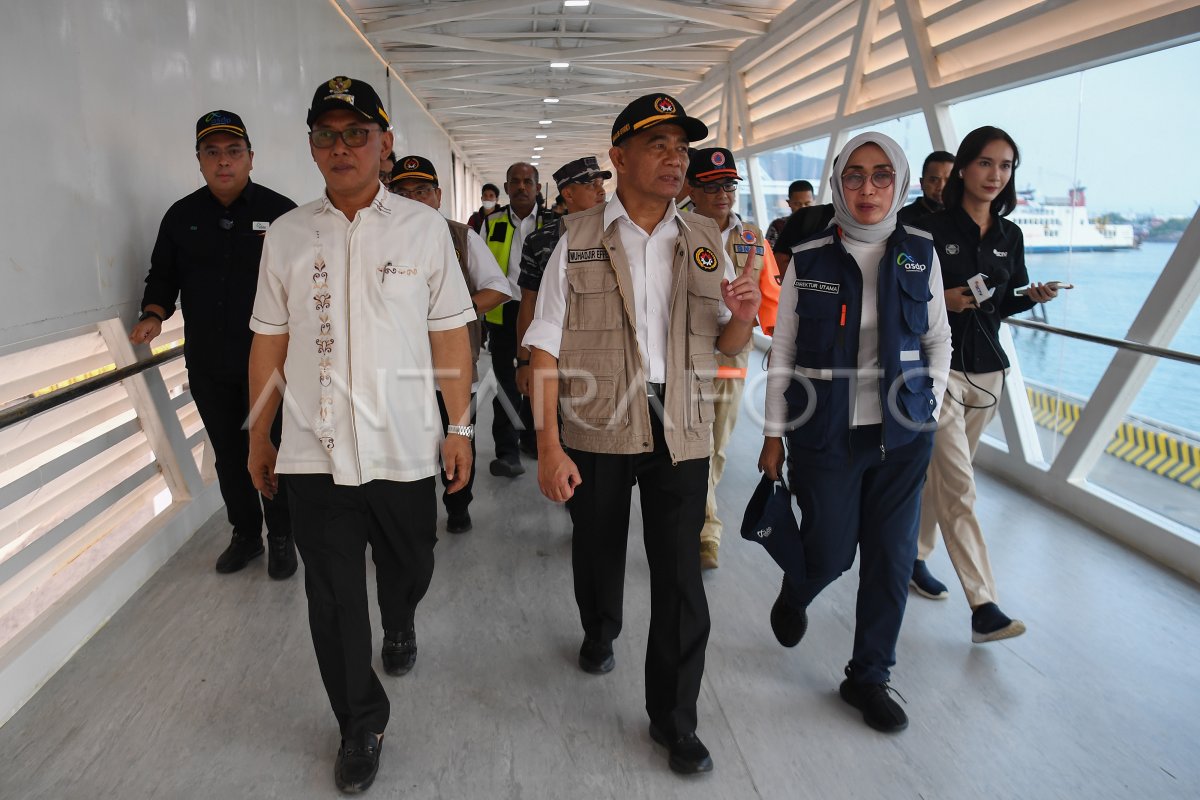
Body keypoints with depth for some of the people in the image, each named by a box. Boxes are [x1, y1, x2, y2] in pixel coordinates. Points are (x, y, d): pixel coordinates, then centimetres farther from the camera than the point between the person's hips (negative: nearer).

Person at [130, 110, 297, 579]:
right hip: (207, 365, 4)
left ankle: (280, 538, 20)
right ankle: (245, 534, 30)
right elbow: (162, 277, 16)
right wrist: (153, 315, -4)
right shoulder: (181, 216, 9)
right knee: (228, 453, 13)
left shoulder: (280, 212, -1)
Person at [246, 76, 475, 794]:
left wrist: (461, 426, 0)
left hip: (404, 449, 0)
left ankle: (400, 622, 54)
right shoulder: (287, 235, 4)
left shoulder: (424, 227, 1)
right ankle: (362, 725, 28)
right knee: (334, 599, 7)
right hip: (313, 453, 1)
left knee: (409, 572, 17)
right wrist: (259, 438, 11)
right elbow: (270, 342, 9)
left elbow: (450, 332, 2)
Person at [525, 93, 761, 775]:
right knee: (598, 549, 19)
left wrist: (743, 316, -13)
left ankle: (674, 718, 21)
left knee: (681, 577, 3)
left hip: (680, 432, 1)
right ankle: (600, 633, 51)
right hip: (597, 430, -1)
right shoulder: (578, 239, -2)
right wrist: (548, 445, -12)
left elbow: (726, 344, 11)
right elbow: (547, 347, -6)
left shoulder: (705, 240, 6)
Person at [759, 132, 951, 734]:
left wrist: (928, 408, 4)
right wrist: (774, 435, 0)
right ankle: (793, 598, 41)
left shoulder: (920, 254, 2)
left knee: (891, 558, 7)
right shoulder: (809, 259, -3)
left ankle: (869, 677, 27)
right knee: (831, 552, 3)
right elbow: (782, 352, 0)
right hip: (826, 433, -2)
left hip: (902, 435, 2)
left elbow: (938, 339, 13)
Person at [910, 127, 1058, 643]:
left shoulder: (1009, 236, 10)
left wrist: (1034, 298, -4)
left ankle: (914, 556, 32)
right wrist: (943, 300, -20)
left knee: (941, 474, 14)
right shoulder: (930, 230, -7)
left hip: (986, 370, 6)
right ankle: (982, 606, -7)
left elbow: (1003, 305, 16)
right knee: (958, 484, -9)